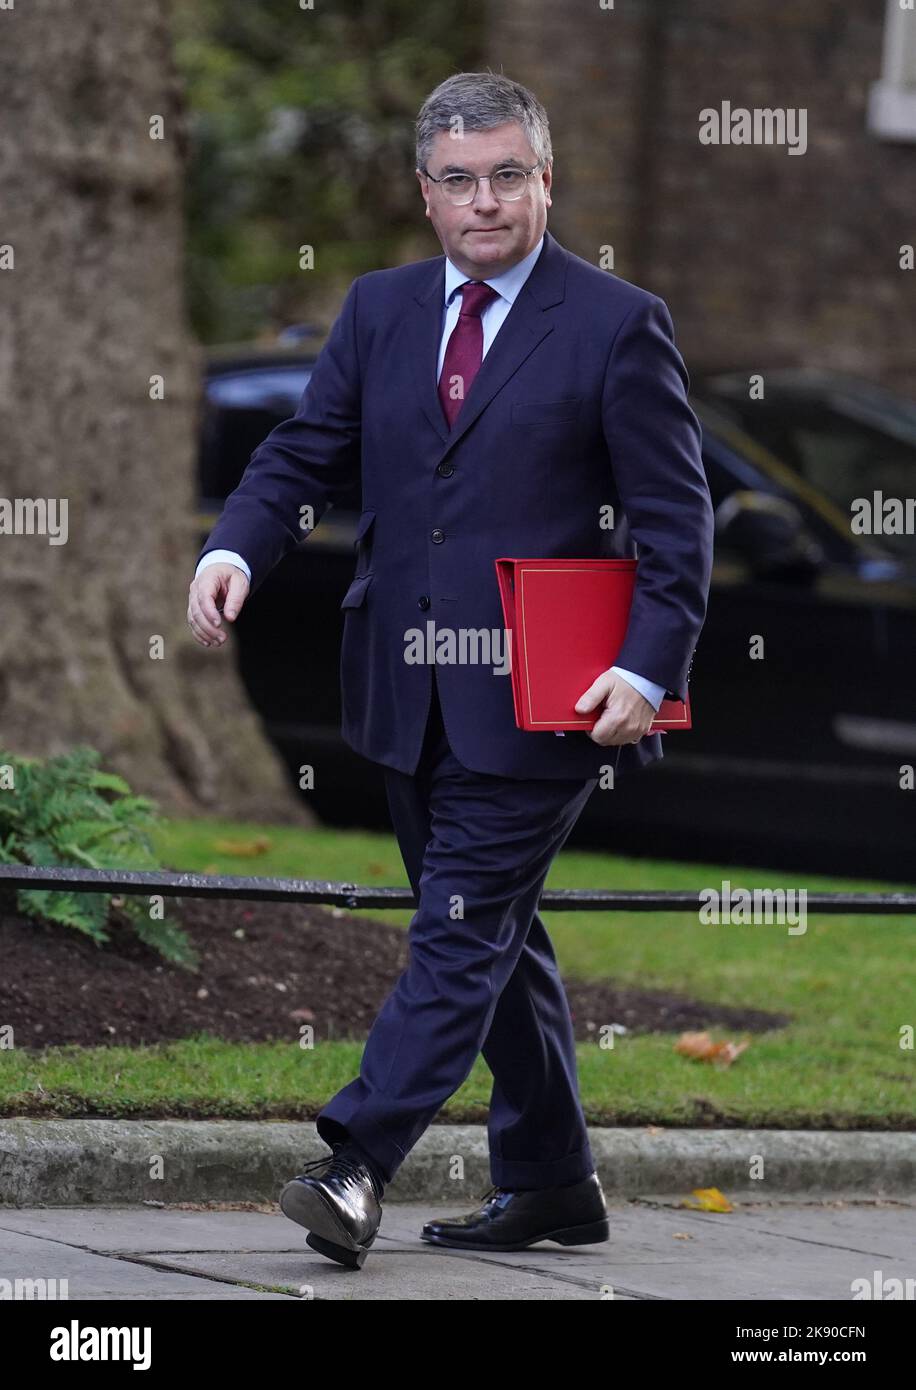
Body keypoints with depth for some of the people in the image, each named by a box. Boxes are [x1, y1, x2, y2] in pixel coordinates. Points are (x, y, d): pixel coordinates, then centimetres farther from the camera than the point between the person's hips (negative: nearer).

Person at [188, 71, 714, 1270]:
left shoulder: (616, 326, -4)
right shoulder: (380, 310, 11)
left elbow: (676, 523, -5)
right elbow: (307, 454, 8)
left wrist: (648, 671, -17)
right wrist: (235, 549, -13)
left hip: (536, 702, -6)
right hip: (410, 696, 6)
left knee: (464, 925, -11)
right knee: (493, 933, 13)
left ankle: (358, 1165, -16)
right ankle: (550, 1183, 22)